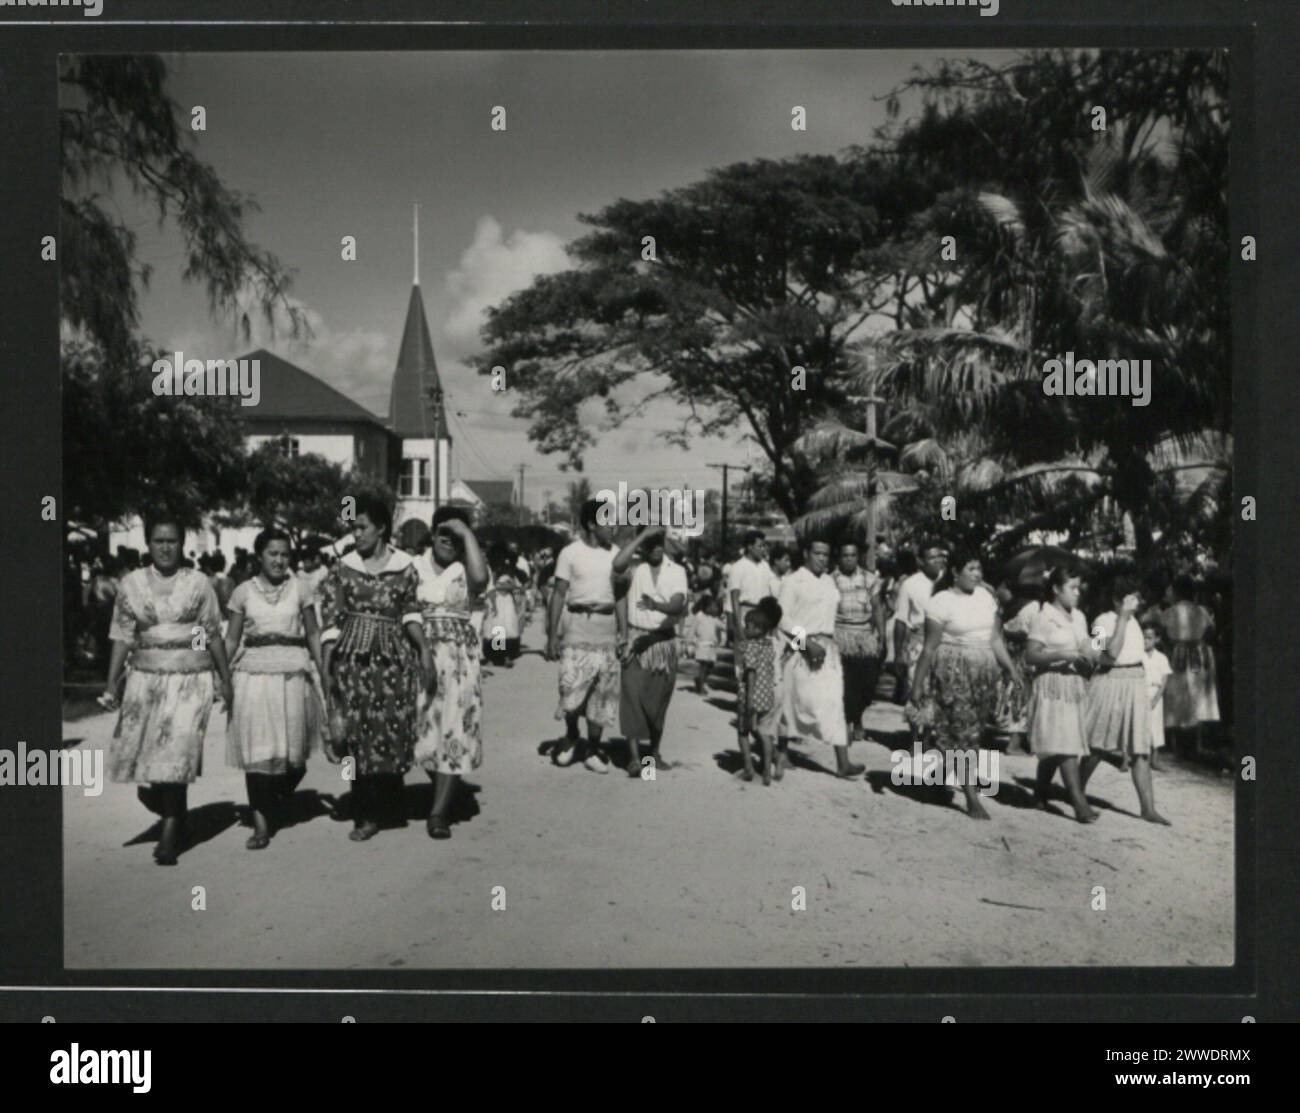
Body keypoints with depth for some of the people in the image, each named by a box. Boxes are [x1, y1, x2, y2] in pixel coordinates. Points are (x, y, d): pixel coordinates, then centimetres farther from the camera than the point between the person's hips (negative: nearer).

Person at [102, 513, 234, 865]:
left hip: (190, 680, -2)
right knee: (141, 762, 0)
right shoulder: (132, 584, 6)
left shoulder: (198, 583, 3)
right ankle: (173, 816, 27)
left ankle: (170, 835, 4)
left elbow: (214, 635, 6)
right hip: (145, 678, 2)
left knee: (176, 754, -9)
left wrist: (226, 680, 6)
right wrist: (112, 682, -2)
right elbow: (122, 637, 6)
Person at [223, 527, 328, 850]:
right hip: (253, 673, 0)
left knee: (291, 747, 4)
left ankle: (277, 805, 31)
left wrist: (323, 672, 3)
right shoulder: (244, 591, 6)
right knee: (255, 748, -4)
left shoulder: (298, 588, 6)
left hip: (292, 673, 0)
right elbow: (232, 638, 9)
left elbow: (313, 633, 9)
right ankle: (260, 823, 0)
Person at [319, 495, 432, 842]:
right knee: (358, 733, -1)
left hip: (393, 657, 0)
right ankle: (365, 813, 9)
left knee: (393, 731, -2)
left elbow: (410, 613, 7)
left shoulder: (405, 567, 4)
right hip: (353, 658, 0)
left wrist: (424, 649, -7)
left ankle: (382, 809, 16)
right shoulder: (343, 569, 4)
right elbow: (331, 620, 3)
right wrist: (325, 666, -1)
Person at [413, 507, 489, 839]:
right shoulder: (414, 566, 7)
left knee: (453, 731, -5)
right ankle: (445, 792, 29)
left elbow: (480, 578, -22)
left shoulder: (465, 569, 2)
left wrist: (467, 533, -14)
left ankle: (438, 813, -2)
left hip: (458, 658, -2)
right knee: (423, 730, 7)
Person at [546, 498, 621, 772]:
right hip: (578, 626, -3)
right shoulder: (570, 553, -1)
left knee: (603, 691, 5)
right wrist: (552, 635, -6)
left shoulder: (614, 554, 7)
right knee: (572, 686, -11)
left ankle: (592, 750, 17)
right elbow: (558, 595, -1)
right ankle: (571, 736, 16)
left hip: (607, 627, 3)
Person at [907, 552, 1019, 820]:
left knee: (976, 731, 7)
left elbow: (995, 639, 15)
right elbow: (930, 648, -8)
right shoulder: (941, 602, -9)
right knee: (964, 732, -6)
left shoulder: (985, 596, 10)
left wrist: (1010, 668, 9)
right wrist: (918, 686, -8)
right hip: (953, 672, -6)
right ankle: (972, 798, -1)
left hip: (985, 672, 6)